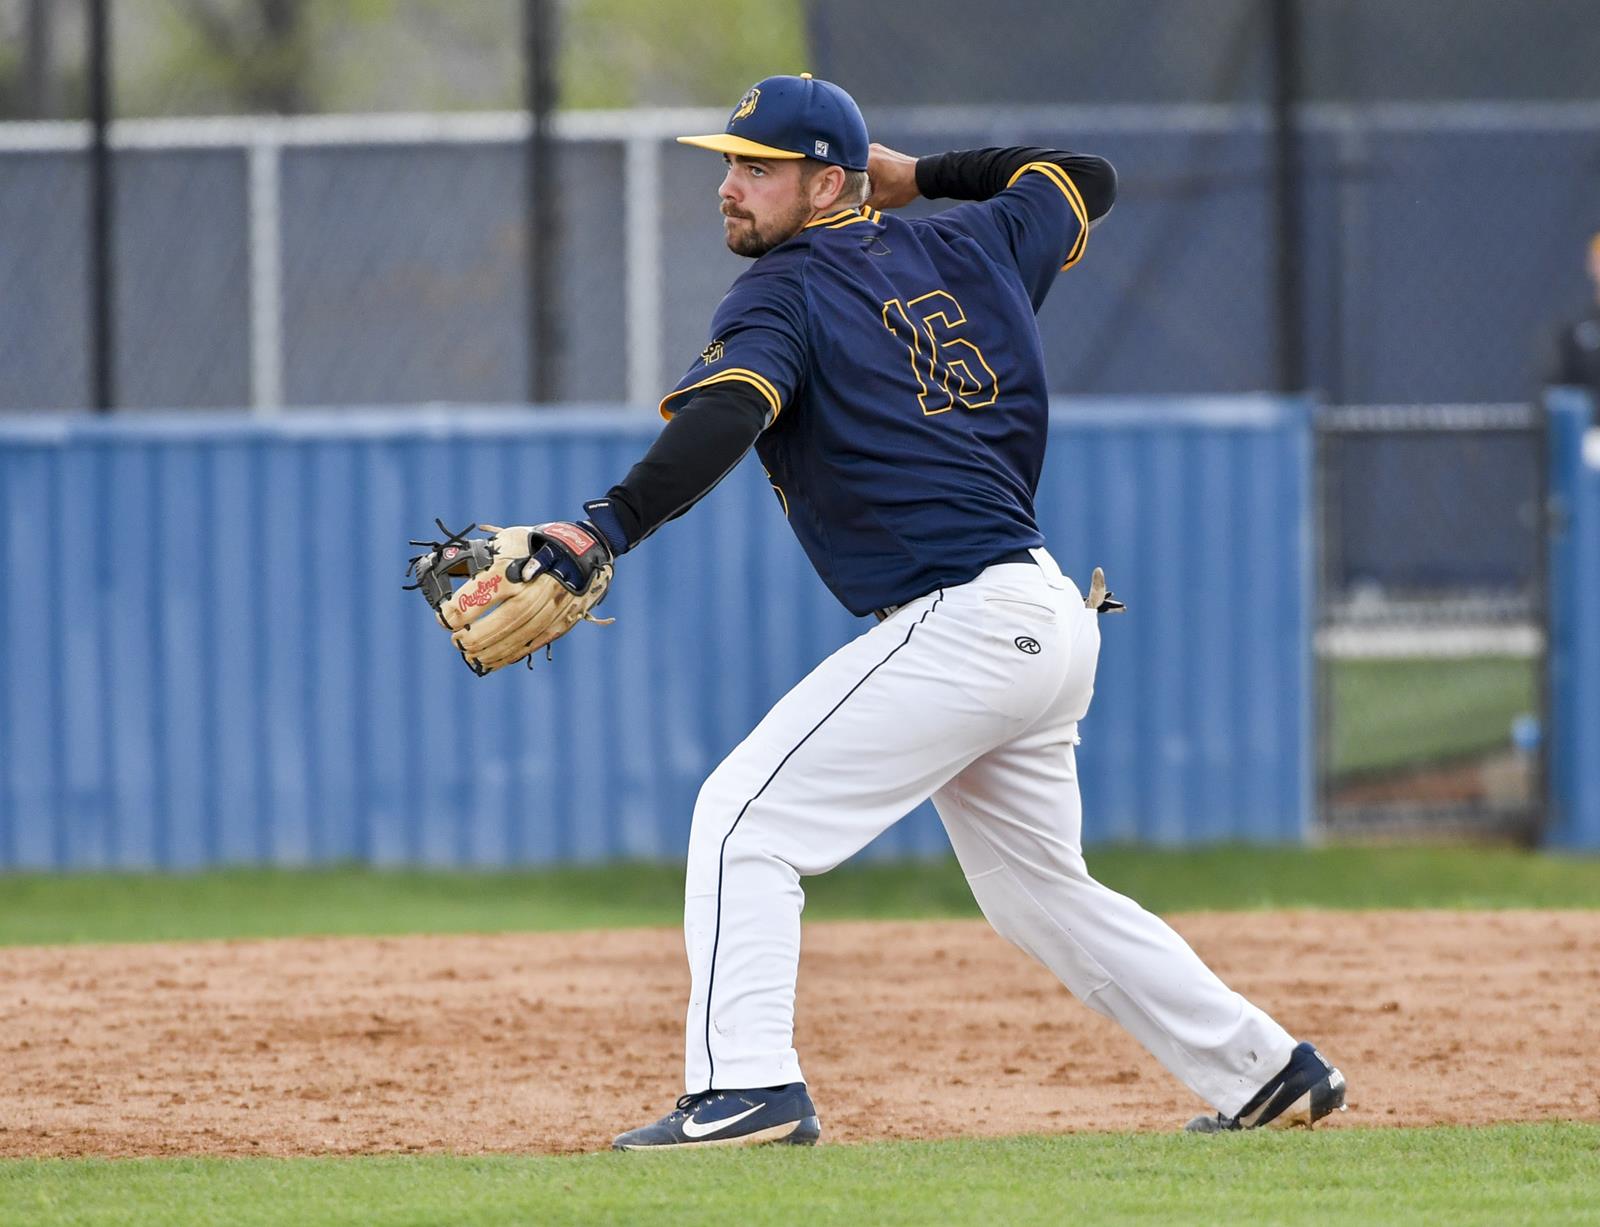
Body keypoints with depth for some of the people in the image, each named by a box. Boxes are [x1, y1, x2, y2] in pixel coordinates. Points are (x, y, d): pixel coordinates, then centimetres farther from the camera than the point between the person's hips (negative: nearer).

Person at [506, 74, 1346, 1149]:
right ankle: (1268, 1075, 23)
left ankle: (748, 1086, -21)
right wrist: (924, 175, 37)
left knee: (747, 817, -10)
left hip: (960, 622, -9)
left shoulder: (782, 293, -6)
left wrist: (609, 530, -39)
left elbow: (726, 415, -26)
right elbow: (1087, 177, 33)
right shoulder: (964, 251, 16)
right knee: (1041, 891, 22)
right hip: (1054, 621, 9)